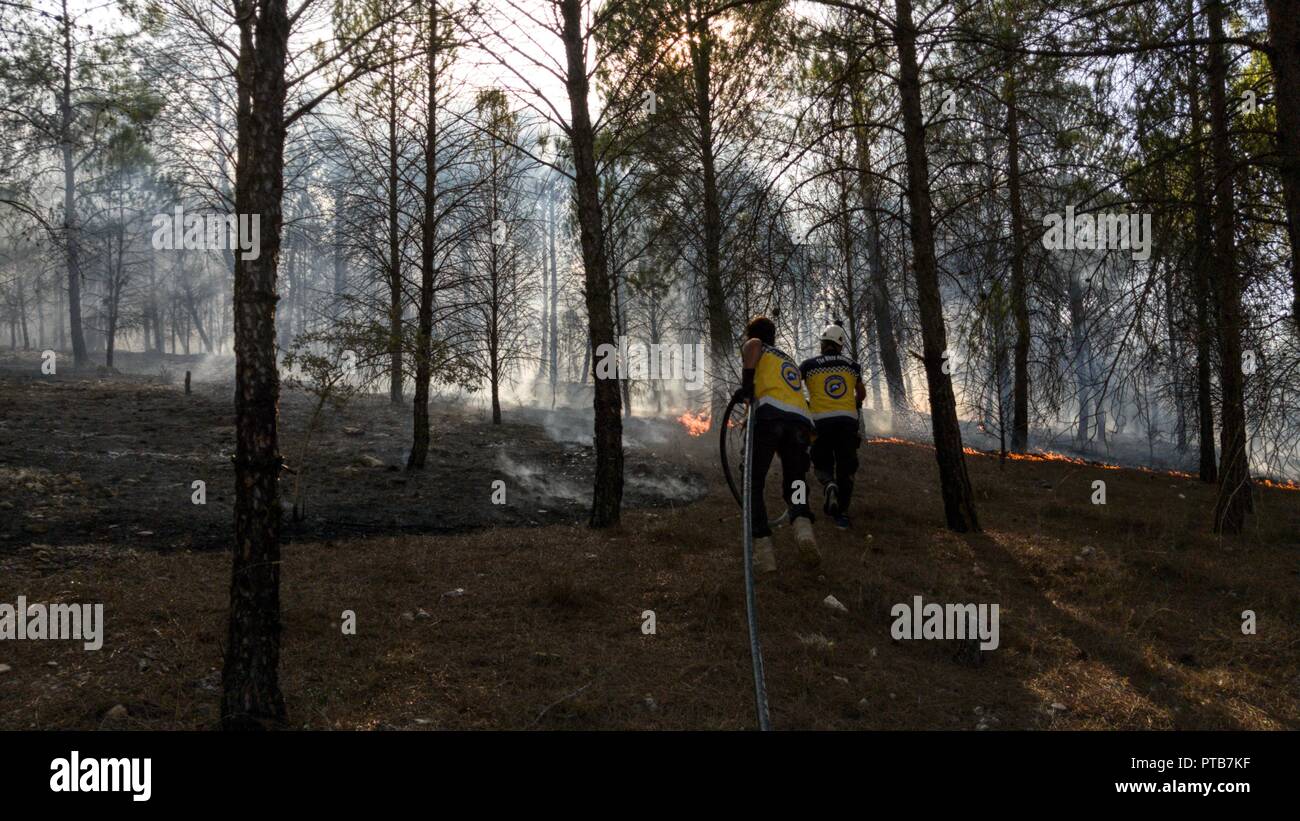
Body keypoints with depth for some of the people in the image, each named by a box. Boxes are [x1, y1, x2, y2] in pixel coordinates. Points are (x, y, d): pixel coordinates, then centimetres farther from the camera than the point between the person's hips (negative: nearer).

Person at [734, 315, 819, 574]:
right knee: (794, 485, 13)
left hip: (770, 416, -5)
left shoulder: (752, 348, 19)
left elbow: (754, 345, -6)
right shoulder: (789, 361, 38)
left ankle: (763, 550, -12)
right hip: (801, 421, 5)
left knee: (753, 485, 4)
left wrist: (746, 383, -5)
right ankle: (803, 528, -21)